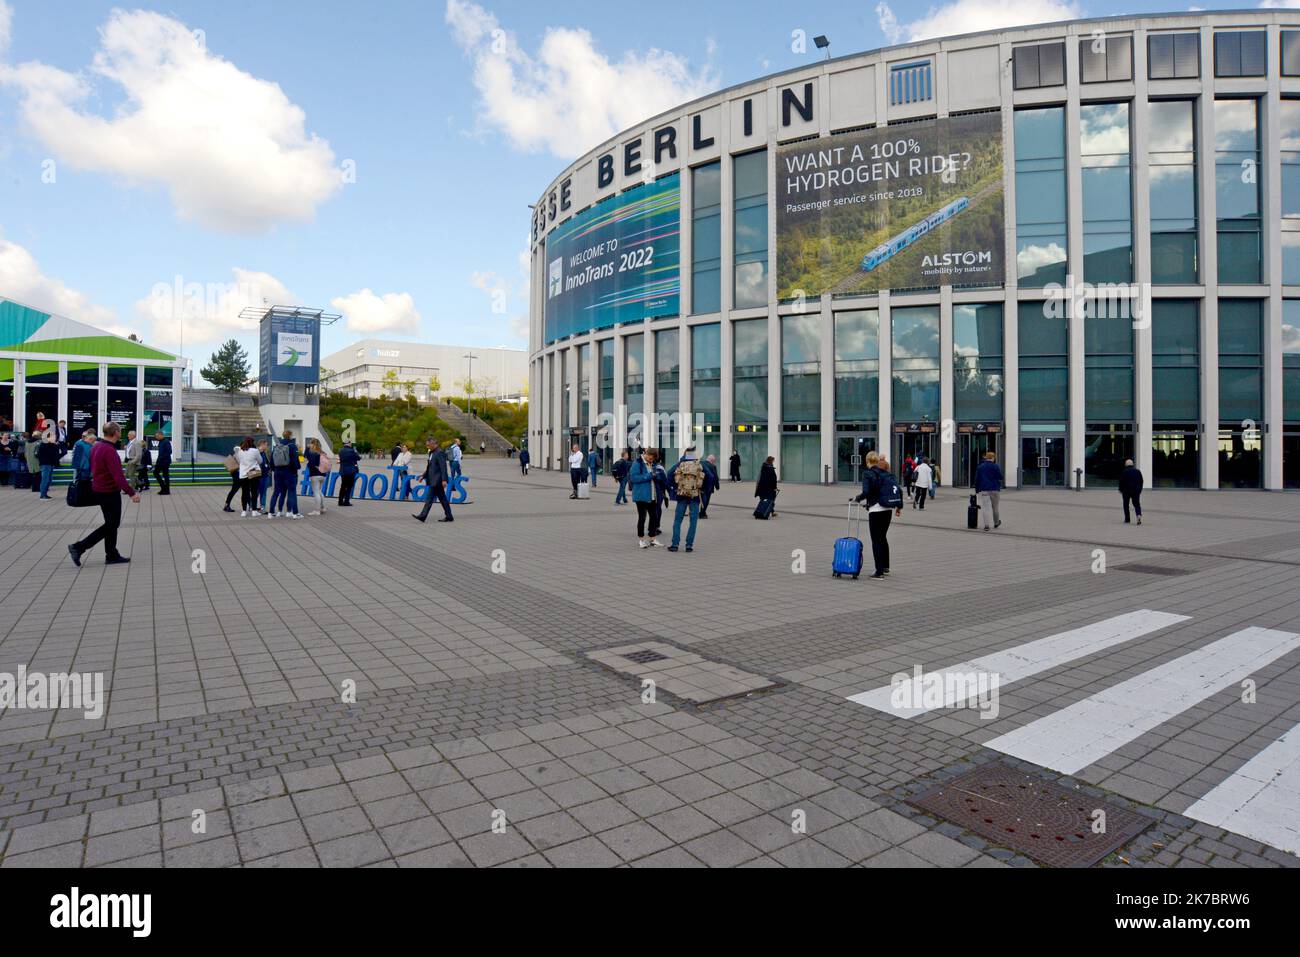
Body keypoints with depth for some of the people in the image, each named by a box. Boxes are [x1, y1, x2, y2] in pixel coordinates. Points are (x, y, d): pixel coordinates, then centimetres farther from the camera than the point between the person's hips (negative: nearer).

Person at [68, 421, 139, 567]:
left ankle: (112, 555, 20)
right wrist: (132, 493, -27)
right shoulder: (109, 450, -22)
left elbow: (93, 468, 19)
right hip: (110, 493, -10)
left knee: (112, 524, 15)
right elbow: (118, 476, -28)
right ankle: (79, 547, 1)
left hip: (99, 489, 10)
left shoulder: (96, 447, 7)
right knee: (111, 525, 1)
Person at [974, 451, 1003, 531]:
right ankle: (996, 523, 29)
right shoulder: (995, 466, -5)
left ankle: (986, 525, -11)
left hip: (984, 490, 1)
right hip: (995, 489, -1)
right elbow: (1000, 477, -4)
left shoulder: (980, 467, 6)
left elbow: (977, 479, 7)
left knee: (986, 508, -2)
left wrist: (977, 490, 13)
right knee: (995, 507, 14)